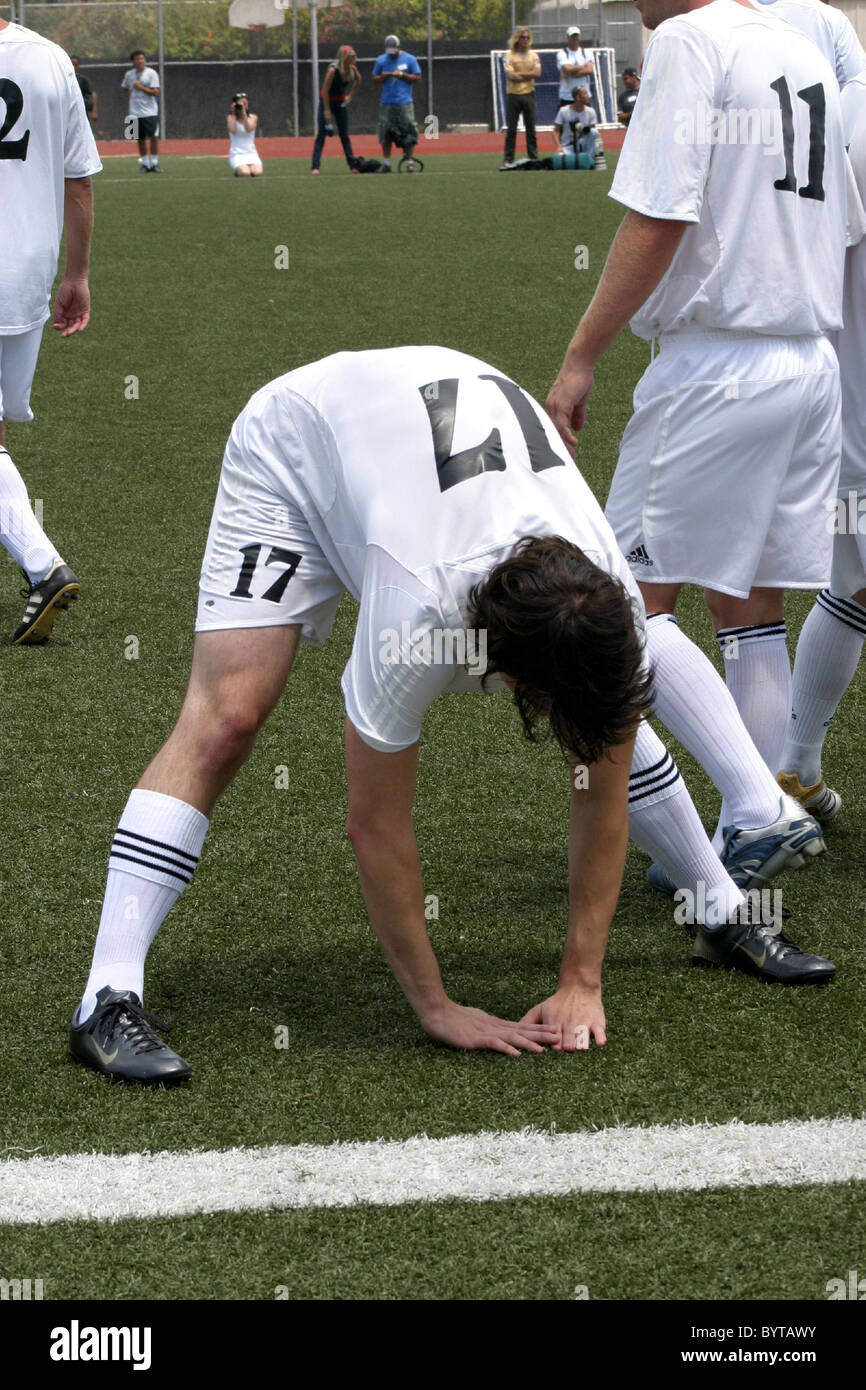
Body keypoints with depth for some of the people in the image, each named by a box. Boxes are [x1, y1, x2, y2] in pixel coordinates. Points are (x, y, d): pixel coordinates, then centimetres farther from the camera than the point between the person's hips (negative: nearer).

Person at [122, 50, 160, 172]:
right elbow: (125, 88, 27)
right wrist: (131, 97, 13)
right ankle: (145, 164, 13)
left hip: (150, 112, -3)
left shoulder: (151, 73, -4)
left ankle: (154, 163, -1)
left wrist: (141, 87, -15)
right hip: (135, 113, 3)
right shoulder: (129, 75, 8)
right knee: (140, 139, 5)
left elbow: (156, 92, -11)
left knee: (153, 137, -8)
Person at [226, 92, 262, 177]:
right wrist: (233, 114, -12)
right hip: (236, 154, -2)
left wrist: (244, 113, -19)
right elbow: (233, 131, -18)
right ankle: (237, 171, 7)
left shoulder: (253, 118, 6)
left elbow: (248, 129, -15)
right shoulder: (230, 118, 2)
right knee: (245, 173, -30)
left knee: (257, 172, -28)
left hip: (251, 154, 2)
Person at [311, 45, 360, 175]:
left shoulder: (352, 69, -8)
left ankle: (352, 165, 8)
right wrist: (327, 111, -21)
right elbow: (325, 90, -22)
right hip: (326, 102, -5)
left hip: (340, 103, 5)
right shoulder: (333, 70, -26)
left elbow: (358, 80, 15)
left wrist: (350, 96, 9)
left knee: (345, 136, 6)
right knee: (321, 135, -8)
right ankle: (315, 166, -9)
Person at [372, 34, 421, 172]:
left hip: (405, 103, -2)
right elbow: (375, 78, 15)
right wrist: (383, 77, -7)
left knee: (408, 132, -7)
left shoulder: (409, 59, 3)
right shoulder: (381, 60, 10)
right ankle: (386, 163, 7)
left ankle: (410, 162, -2)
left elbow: (417, 78, 3)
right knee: (386, 133, 1)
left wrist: (402, 75, -10)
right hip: (386, 103, 2)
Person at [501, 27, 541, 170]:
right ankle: (508, 159, 0)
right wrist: (528, 76, -7)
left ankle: (533, 157, 10)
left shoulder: (533, 55, 8)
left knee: (531, 128, 4)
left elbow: (537, 72, -6)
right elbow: (510, 75, -13)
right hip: (513, 94, -2)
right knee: (511, 129, -2)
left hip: (528, 94, 2)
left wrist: (519, 74, -10)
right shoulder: (509, 55, -1)